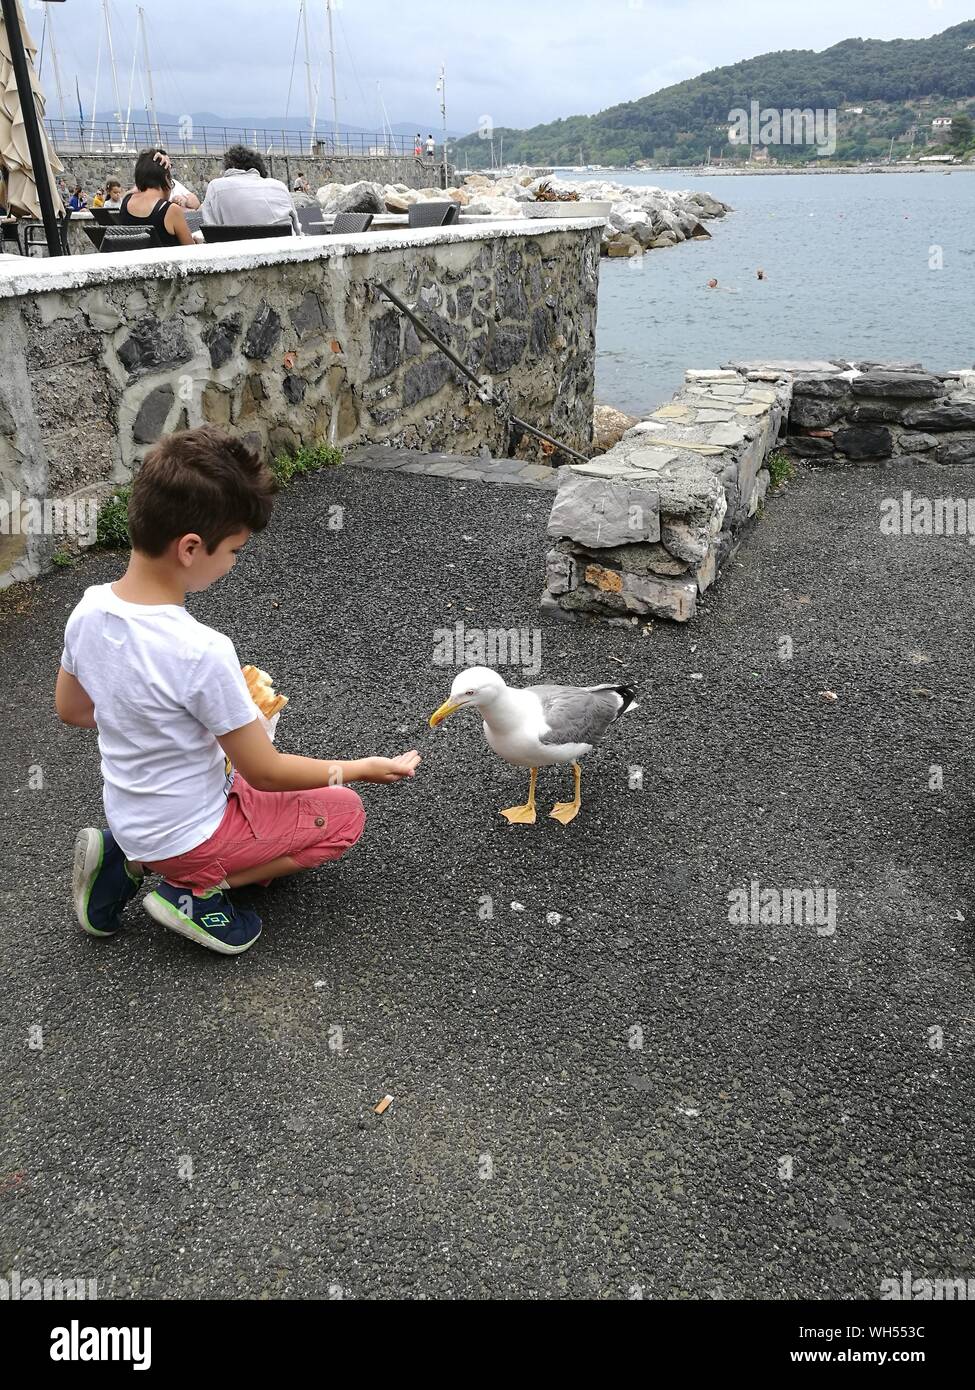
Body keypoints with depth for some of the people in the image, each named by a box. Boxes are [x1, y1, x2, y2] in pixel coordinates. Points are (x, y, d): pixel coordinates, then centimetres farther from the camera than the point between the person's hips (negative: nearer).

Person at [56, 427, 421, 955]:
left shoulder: (88, 609, -11)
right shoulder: (201, 653, -32)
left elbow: (71, 710, 7)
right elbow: (265, 772, -21)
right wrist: (362, 768, -8)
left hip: (128, 814, 7)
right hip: (188, 834, -7)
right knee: (344, 813, 9)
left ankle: (130, 859, 12)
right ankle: (196, 889, -1)